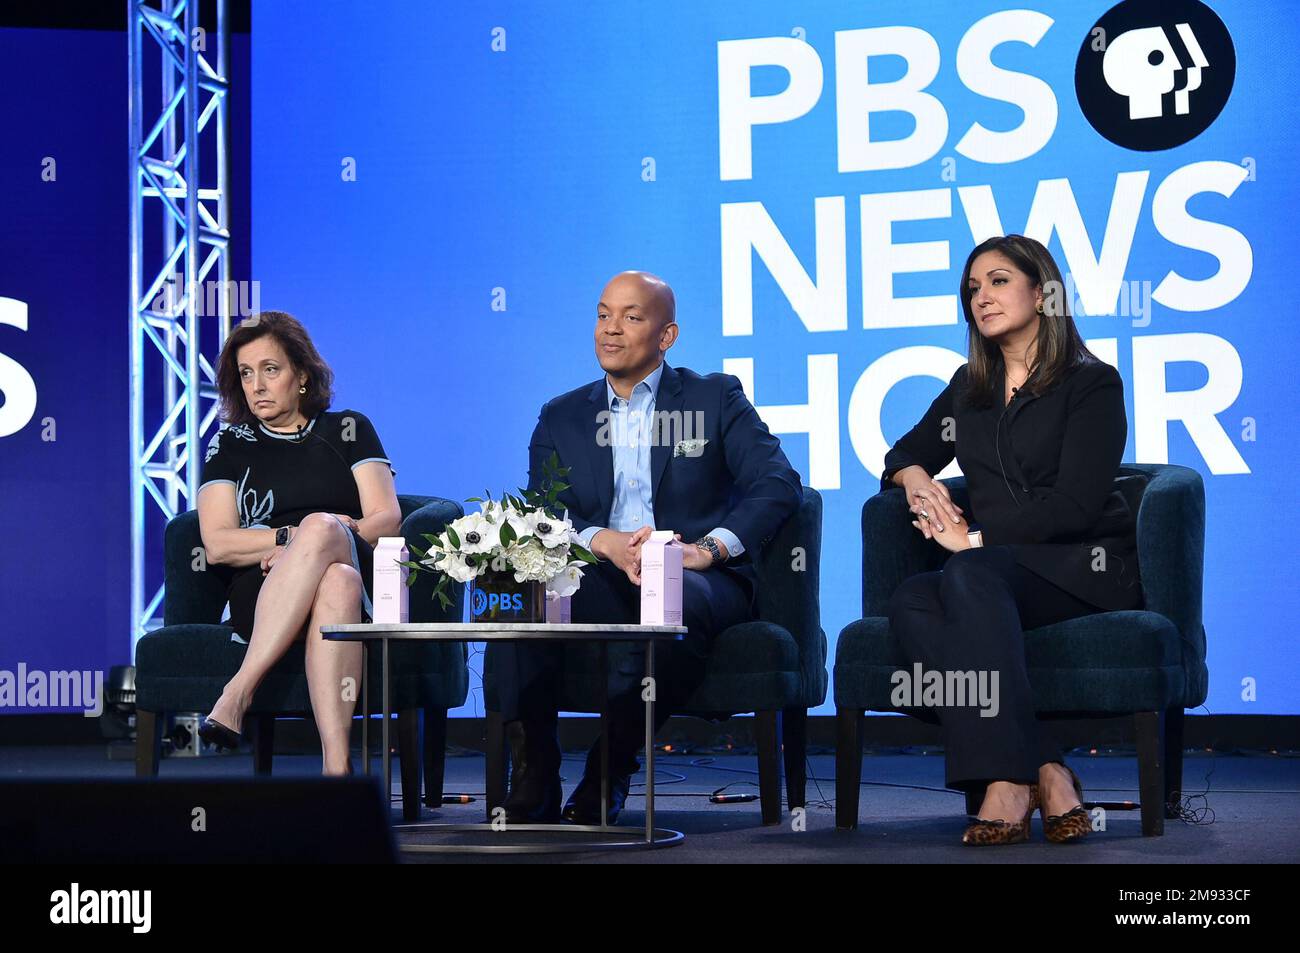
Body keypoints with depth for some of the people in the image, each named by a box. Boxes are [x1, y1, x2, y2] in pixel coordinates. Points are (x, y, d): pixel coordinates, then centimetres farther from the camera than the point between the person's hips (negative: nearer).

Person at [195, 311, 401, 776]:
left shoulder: (348, 429, 19)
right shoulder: (230, 444, 19)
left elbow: (387, 519, 6)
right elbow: (217, 544, 5)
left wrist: (322, 537, -10)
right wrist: (295, 538, -8)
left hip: (364, 587, 0)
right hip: (262, 595, 0)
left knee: (319, 528, -37)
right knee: (335, 584, -38)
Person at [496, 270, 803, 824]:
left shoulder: (715, 398, 11)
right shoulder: (561, 418, 18)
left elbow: (779, 484, -3)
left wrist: (708, 549, -19)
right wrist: (606, 543, -17)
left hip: (697, 579, -2)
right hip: (597, 581, 2)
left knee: (674, 599, -39)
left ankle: (609, 775, -28)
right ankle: (532, 790, -29)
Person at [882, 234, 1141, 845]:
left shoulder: (1091, 383, 2)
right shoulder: (969, 387, 21)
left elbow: (1076, 505, -9)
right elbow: (905, 453, 32)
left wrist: (972, 538, -12)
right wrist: (915, 478, 6)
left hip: (1083, 567, -5)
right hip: (994, 574, 5)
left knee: (970, 574, -37)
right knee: (911, 603, -30)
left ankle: (1008, 781, -43)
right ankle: (1044, 774, -39)